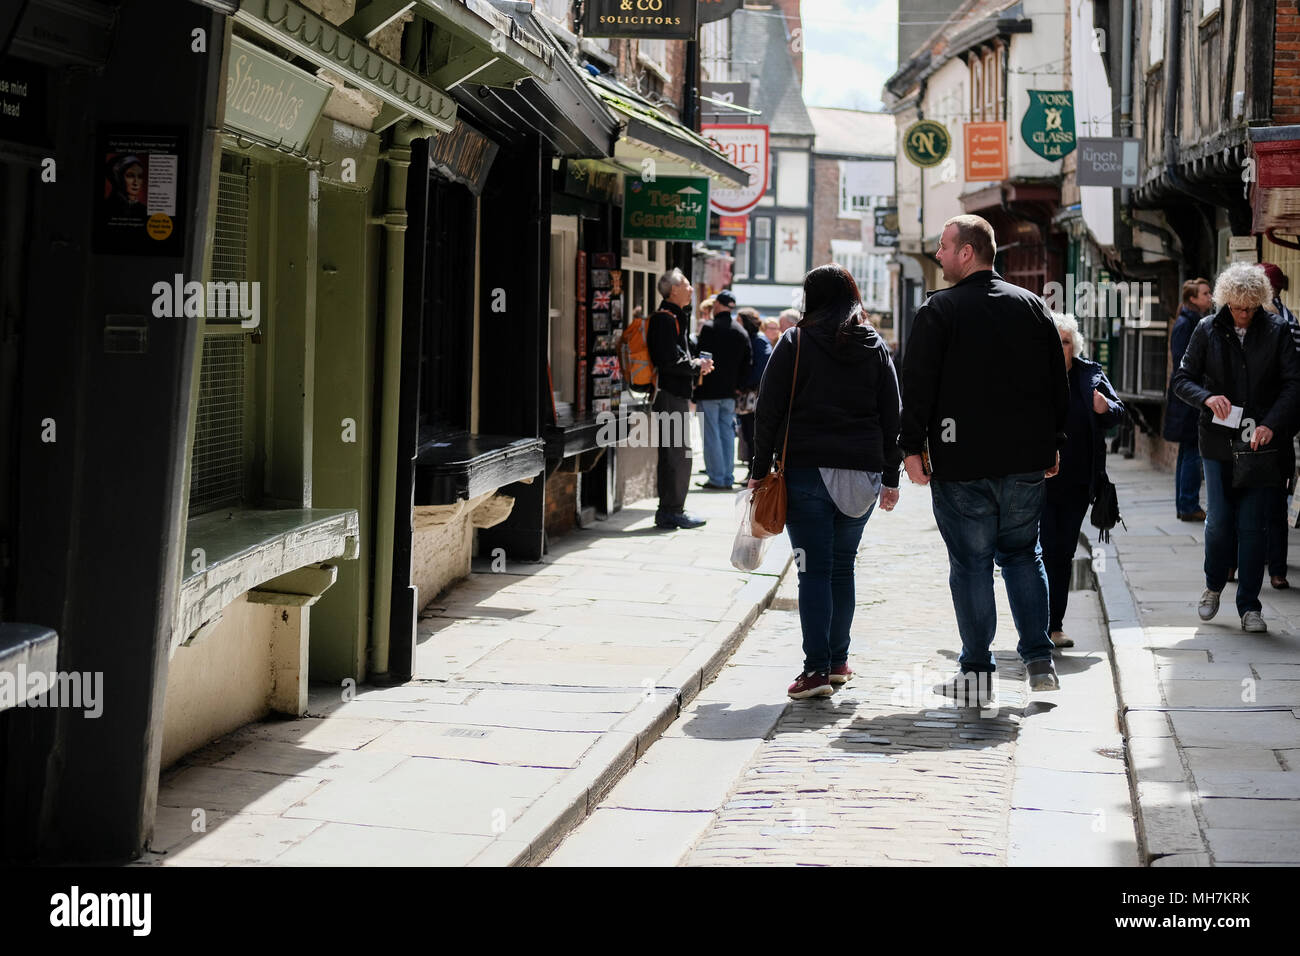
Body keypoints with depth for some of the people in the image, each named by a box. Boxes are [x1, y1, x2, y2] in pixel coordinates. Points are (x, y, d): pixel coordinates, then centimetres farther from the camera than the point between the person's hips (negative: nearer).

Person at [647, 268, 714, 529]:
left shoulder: (673, 317, 20)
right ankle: (672, 511, -6)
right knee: (677, 453, -9)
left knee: (676, 454, 13)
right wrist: (698, 366, -9)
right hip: (671, 396, -11)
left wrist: (696, 364, 11)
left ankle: (670, 510, 18)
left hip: (676, 395, 11)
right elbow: (670, 362, -21)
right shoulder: (666, 319, -14)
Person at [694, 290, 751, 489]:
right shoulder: (741, 333, 7)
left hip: (709, 391, -6)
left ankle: (716, 479, -4)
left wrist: (695, 384, -3)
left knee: (711, 435, -2)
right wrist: (736, 385, 16)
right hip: (729, 392, 6)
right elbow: (747, 365, 10)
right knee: (727, 434, 11)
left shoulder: (709, 329, -12)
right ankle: (728, 478, 12)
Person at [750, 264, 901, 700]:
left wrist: (760, 470, 2)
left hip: (806, 471, -3)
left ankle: (816, 668, -9)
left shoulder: (794, 343, -1)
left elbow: (768, 411, -3)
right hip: (862, 473, 3)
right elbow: (891, 416, 9)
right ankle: (837, 661, 19)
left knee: (815, 570, -3)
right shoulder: (875, 347, 9)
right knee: (843, 567, 14)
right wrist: (890, 478, 12)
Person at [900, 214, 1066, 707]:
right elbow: (1057, 380, 14)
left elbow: (917, 385, -10)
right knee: (1023, 555, 16)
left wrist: (912, 446, -4)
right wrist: (1053, 445, 19)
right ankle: (1039, 660, 11)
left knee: (970, 563, 1)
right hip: (1026, 460, 5)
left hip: (962, 462, -5)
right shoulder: (1033, 306, 10)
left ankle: (977, 673, 3)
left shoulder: (939, 310, -6)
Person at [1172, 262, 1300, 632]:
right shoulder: (1208, 330, 3)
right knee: (1218, 521, -1)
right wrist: (1207, 397, -15)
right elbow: (1182, 379, 5)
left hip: (1261, 440, -1)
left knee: (1254, 525, 0)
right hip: (1219, 441, 1)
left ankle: (1249, 606, 9)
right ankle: (1213, 586, 26)